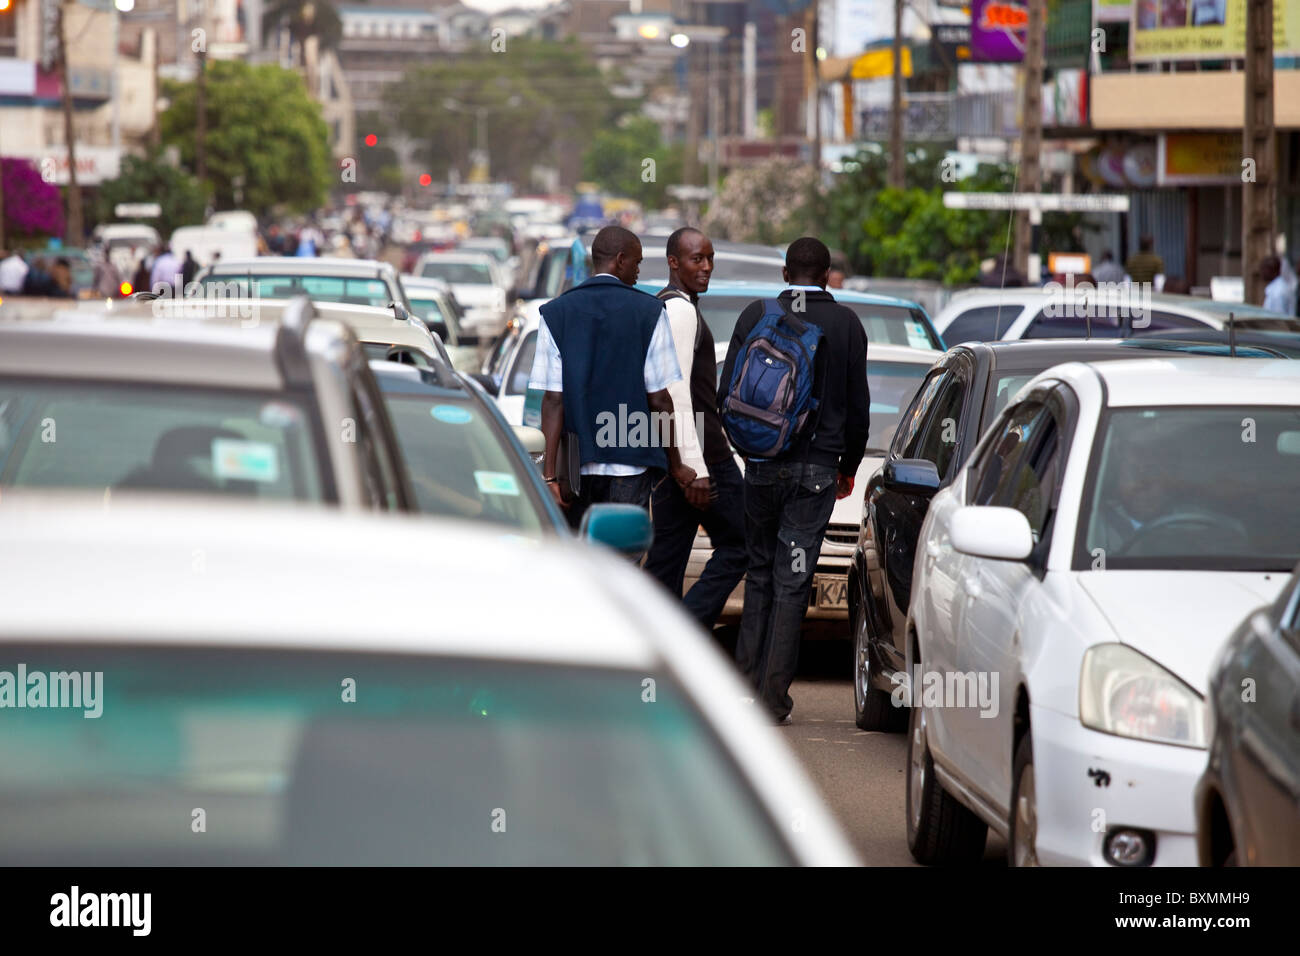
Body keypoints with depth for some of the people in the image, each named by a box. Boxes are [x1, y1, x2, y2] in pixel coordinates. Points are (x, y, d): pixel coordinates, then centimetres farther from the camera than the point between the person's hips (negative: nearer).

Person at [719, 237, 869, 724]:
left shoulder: (755, 315, 1)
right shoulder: (845, 323, -1)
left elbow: (727, 394, 2)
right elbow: (857, 405, 2)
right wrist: (848, 466, 15)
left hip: (762, 464, 1)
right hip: (817, 467, -1)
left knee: (760, 571, 15)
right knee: (792, 579, -1)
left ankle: (747, 680, 14)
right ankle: (774, 697, -1)